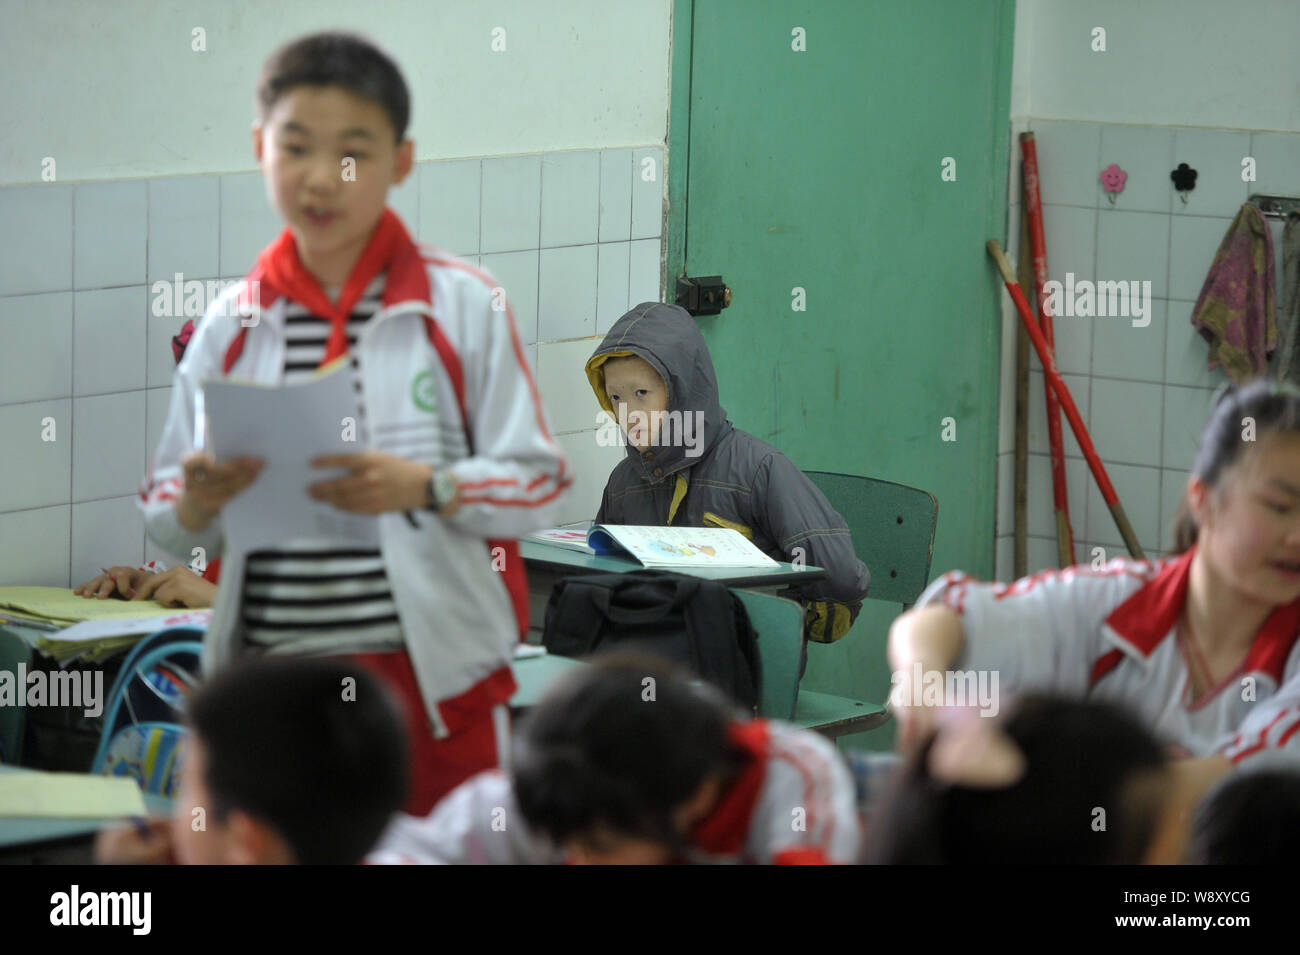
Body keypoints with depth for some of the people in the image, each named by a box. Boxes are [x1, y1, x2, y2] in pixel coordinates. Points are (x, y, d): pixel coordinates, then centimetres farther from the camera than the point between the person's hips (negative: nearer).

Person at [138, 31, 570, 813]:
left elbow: (539, 484, -4)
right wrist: (197, 501, -12)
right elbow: (170, 527, 9)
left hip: (437, 681, -2)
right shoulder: (232, 323, 7)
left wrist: (425, 485, -20)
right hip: (271, 681, 3)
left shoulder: (464, 305, 0)